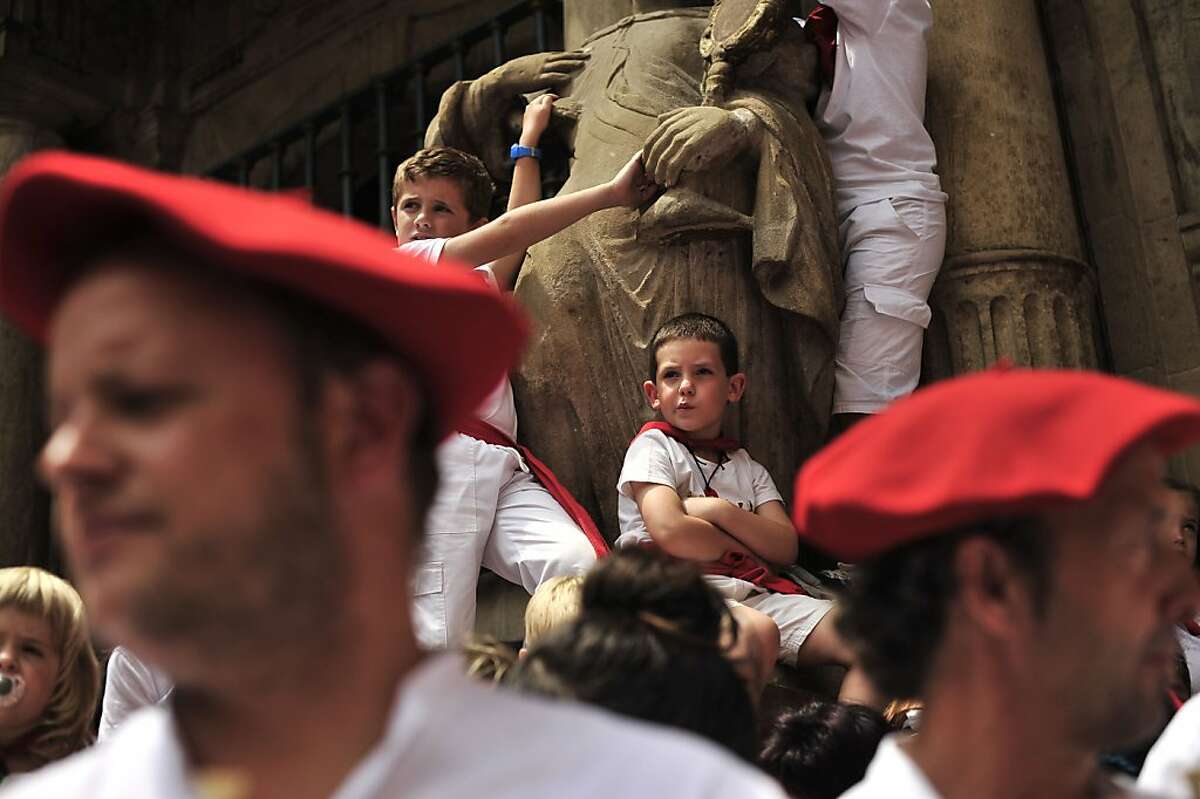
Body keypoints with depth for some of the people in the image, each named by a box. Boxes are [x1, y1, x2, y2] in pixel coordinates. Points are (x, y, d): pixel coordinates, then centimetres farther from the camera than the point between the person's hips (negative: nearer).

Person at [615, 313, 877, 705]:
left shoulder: (746, 468, 26)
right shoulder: (653, 446, 9)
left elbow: (786, 547, 9)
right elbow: (669, 532, -10)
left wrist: (720, 512, -6)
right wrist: (744, 546, 3)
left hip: (753, 593, 6)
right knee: (758, 632, -40)